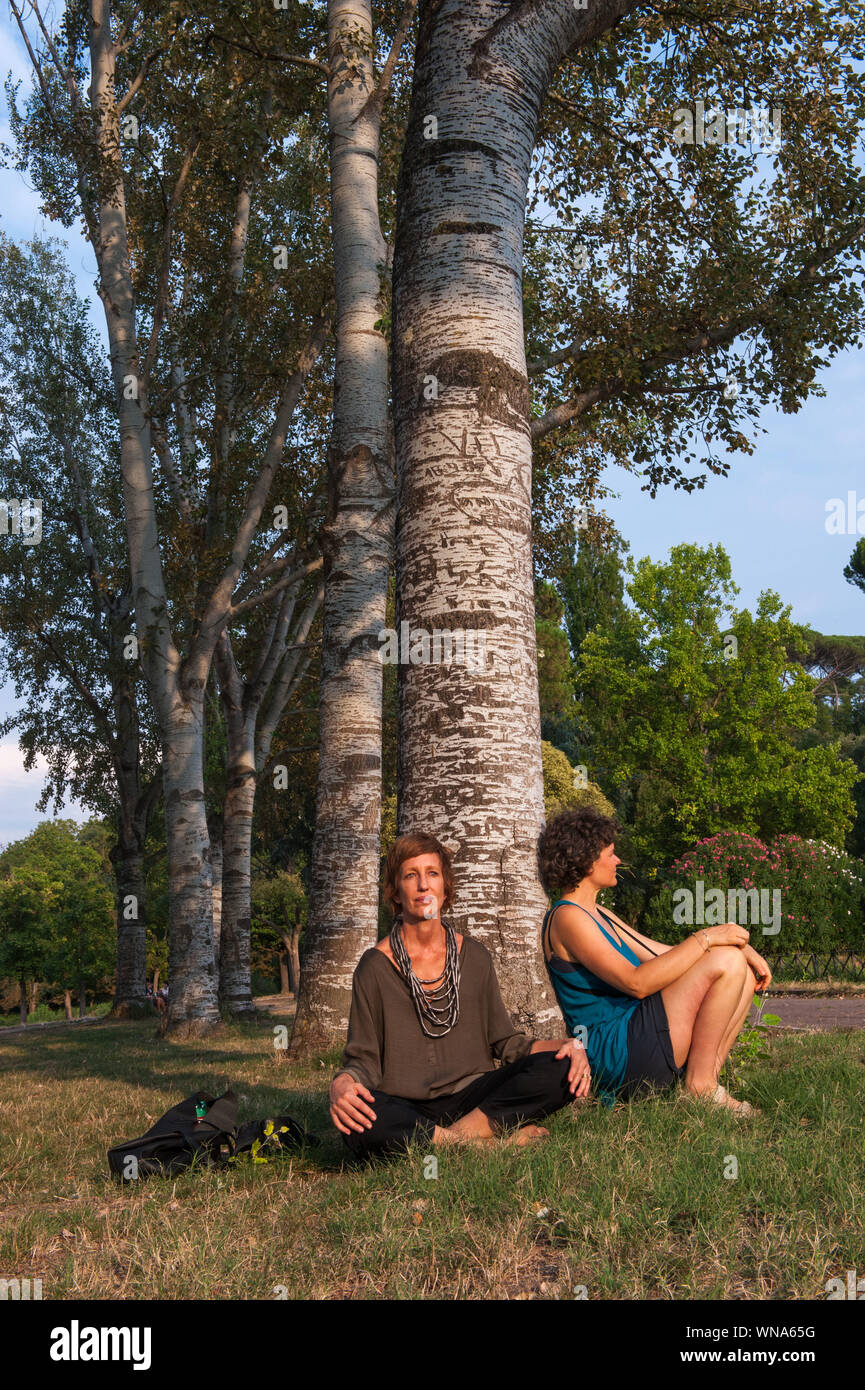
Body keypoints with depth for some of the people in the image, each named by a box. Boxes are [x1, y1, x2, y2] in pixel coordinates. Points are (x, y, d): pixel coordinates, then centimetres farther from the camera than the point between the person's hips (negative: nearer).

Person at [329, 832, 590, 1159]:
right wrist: (342, 1084, -25)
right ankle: (498, 1141, -26)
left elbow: (504, 1041, 13)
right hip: (404, 1109, -2)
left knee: (557, 1068, -20)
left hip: (471, 1098, 3)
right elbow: (363, 1059, 0)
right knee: (356, 1122, -37)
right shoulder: (376, 966, 1)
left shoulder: (474, 957, 9)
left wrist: (568, 1046, -5)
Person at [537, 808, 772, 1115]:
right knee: (726, 961, -16)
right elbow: (637, 982, -23)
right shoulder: (567, 918, -13)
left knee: (745, 975, 10)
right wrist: (705, 938, -18)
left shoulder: (600, 916, 19)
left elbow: (664, 955, 20)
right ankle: (700, 1083, -8)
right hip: (616, 1053, -10)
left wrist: (742, 948, 8)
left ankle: (706, 1077, 0)